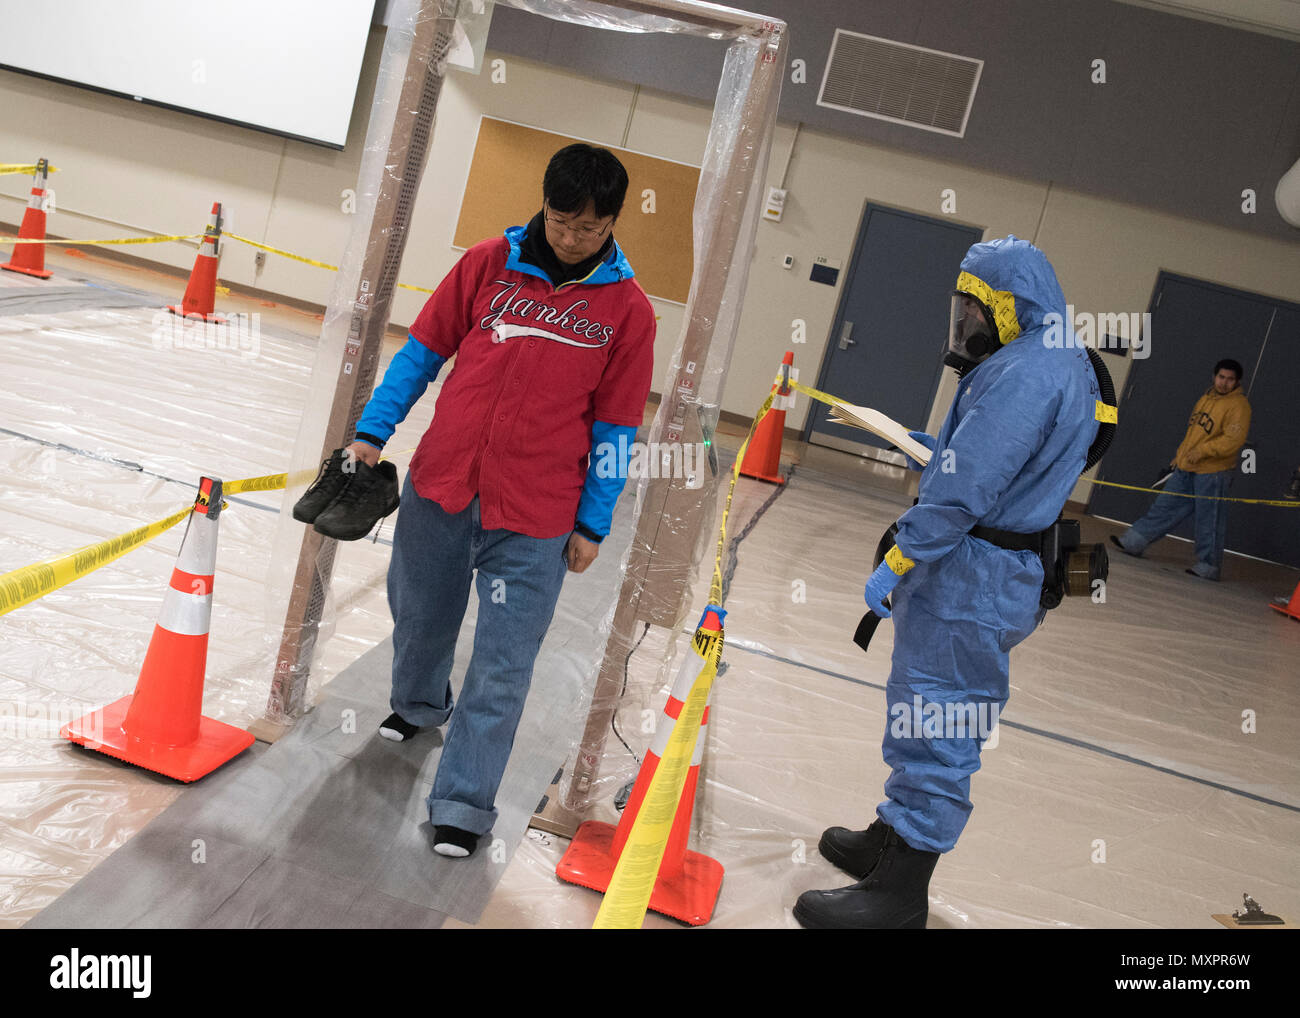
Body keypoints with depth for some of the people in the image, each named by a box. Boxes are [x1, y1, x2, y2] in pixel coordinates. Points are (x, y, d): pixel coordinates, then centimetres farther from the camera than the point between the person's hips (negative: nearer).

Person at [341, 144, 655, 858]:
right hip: (440, 484, 3)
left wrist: (593, 523, 2)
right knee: (420, 617, 21)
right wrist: (373, 431, 2)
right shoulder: (490, 263, 0)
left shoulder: (627, 309, -3)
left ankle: (463, 804, 14)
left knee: (502, 667, -1)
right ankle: (416, 703, 53)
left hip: (535, 518, -2)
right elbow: (425, 349, 7)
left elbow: (614, 427, 1)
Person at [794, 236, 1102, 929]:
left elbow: (964, 488, -25)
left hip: (970, 576, -11)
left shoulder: (1023, 373, -19)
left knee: (933, 724, -4)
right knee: (924, 715, 19)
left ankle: (898, 894, 6)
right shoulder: (1065, 365, 16)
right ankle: (892, 838, 34)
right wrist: (941, 449, 12)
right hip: (985, 572, 11)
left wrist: (894, 564, -20)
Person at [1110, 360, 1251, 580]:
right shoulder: (1206, 398, 15)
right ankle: (1134, 542, 16)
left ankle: (1208, 567, 10)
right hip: (1187, 469, 8)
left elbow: (1233, 440, -21)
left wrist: (1202, 451, -26)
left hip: (1213, 473, -8)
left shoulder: (1238, 405, -11)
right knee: (1166, 505, 11)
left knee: (1209, 521, 0)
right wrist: (1181, 455, 25)